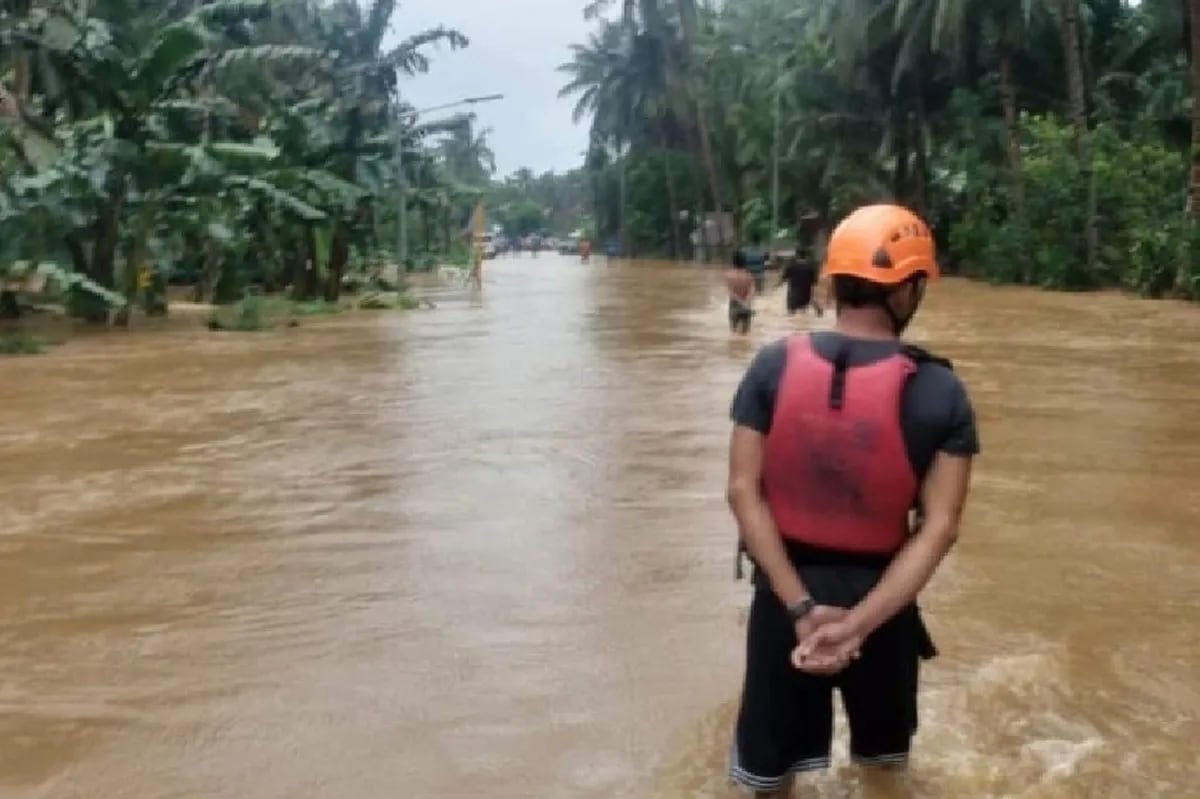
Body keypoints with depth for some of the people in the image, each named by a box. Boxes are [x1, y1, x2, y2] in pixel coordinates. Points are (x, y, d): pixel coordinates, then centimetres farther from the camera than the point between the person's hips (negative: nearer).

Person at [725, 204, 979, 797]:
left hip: (786, 593, 1)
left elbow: (744, 491, -13)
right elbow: (939, 526, -16)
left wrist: (800, 606, -15)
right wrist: (860, 621, -19)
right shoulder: (940, 391, -12)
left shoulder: (774, 366, -9)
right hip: (881, 597, 0)